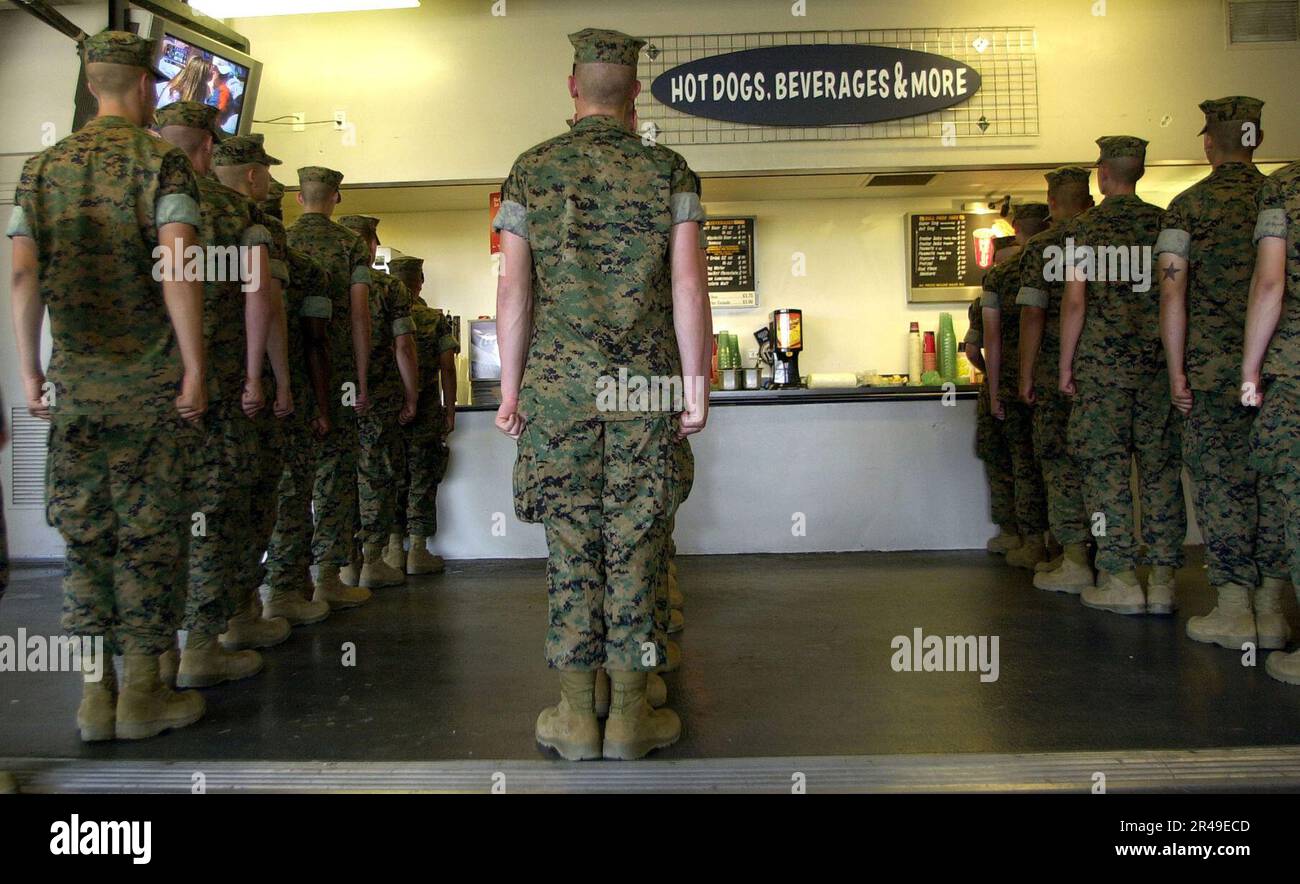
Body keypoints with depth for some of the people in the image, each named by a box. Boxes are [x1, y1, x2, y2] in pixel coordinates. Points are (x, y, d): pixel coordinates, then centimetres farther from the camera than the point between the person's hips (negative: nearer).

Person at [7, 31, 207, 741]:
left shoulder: (42, 168, 10)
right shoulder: (162, 161, -3)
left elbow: (23, 275, 4)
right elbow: (176, 267, -15)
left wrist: (30, 371, 9)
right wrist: (195, 366, -11)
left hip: (73, 384, 4)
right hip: (149, 384, -4)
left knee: (84, 534, 9)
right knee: (149, 531, 3)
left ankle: (95, 696, 15)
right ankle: (142, 693, 9)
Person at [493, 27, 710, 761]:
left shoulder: (532, 170, 6)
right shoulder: (669, 171, 4)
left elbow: (513, 291, 3)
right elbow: (688, 287, -3)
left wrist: (510, 389, 8)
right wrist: (696, 385, 1)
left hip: (558, 385, 1)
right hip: (645, 385, 0)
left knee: (572, 543, 5)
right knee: (636, 543, 4)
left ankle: (576, 714, 11)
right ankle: (630, 714, 10)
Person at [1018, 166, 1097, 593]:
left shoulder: (1040, 246, -4)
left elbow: (1033, 315, -10)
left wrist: (1026, 375, -5)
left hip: (1057, 369, -4)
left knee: (1060, 460, 0)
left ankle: (1075, 561, -1)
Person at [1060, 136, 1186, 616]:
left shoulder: (1088, 225, -2)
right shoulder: (1165, 222, 10)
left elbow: (1075, 300, -7)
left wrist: (1065, 364, -1)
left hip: (1102, 361, -4)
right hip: (1159, 362, 4)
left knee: (1106, 467, 0)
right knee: (1161, 467, 5)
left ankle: (1120, 580, 1)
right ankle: (1163, 580, 7)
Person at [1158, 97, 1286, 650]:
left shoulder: (1188, 205, -1)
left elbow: (1172, 294, -7)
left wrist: (1176, 370, -4)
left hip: (1214, 365, -3)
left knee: (1220, 480, 1)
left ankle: (1234, 608, 3)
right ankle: (1270, 610, 10)